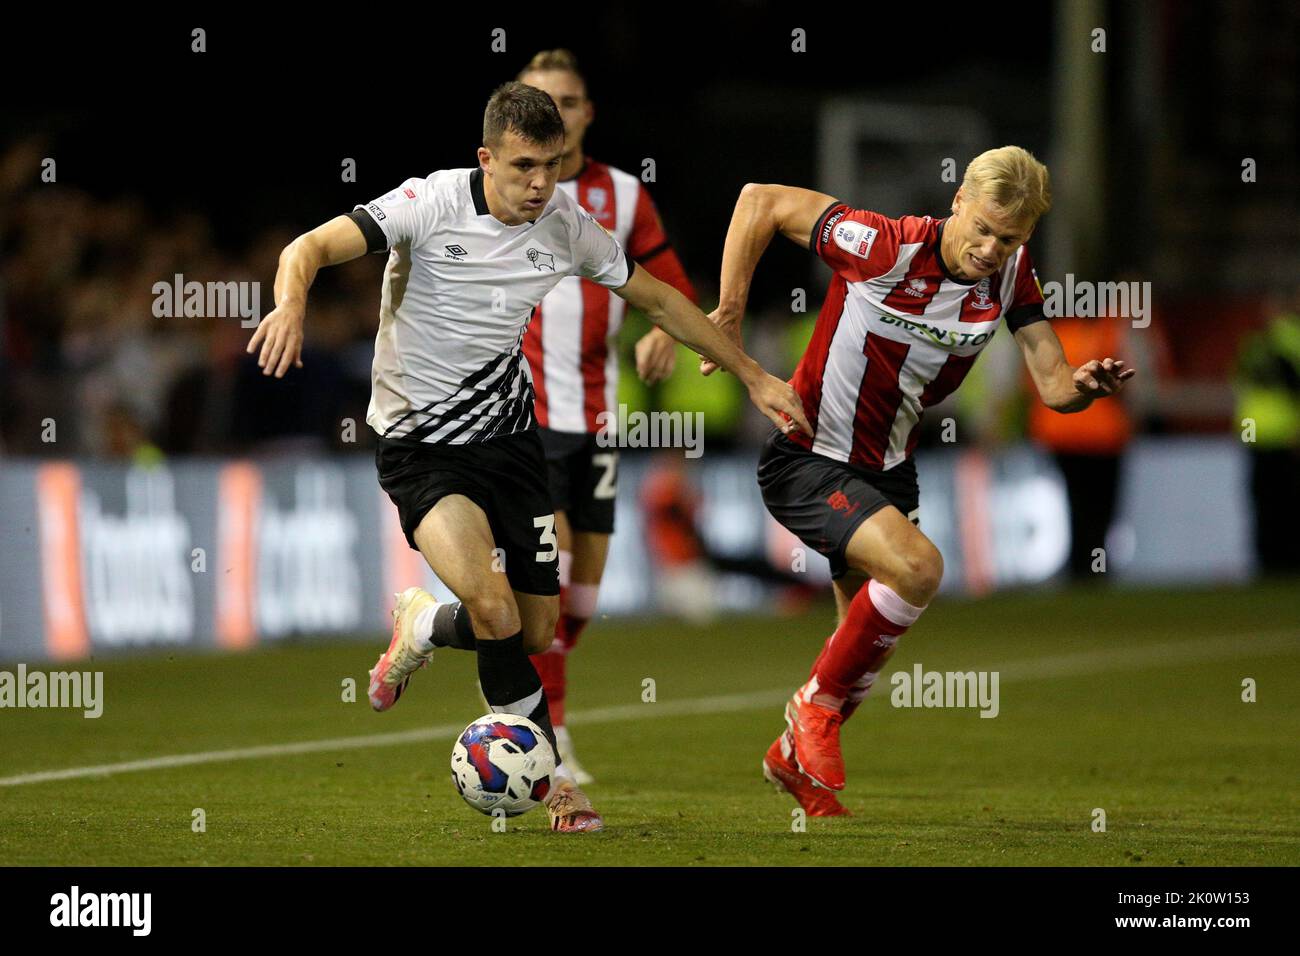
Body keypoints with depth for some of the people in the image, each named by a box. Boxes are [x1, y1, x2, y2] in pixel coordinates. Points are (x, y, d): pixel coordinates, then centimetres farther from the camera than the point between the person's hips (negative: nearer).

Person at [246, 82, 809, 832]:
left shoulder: (567, 227, -2)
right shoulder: (435, 204, -17)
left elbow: (658, 299, 12)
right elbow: (313, 247, -24)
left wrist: (755, 377, 15)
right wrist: (292, 301, -47)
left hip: (509, 436, 5)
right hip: (421, 442, -5)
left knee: (537, 632, 4)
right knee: (495, 610, -24)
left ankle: (422, 627, 36)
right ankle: (553, 779, -5)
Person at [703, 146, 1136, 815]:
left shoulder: (1011, 275, -8)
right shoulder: (885, 246, -25)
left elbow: (1053, 385, -10)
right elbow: (761, 202, -17)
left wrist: (1085, 385, -33)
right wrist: (727, 319, -16)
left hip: (887, 469, 7)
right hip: (806, 459, -7)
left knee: (867, 648, 15)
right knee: (917, 565, -28)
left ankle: (794, 758, 41)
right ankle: (816, 706, -7)